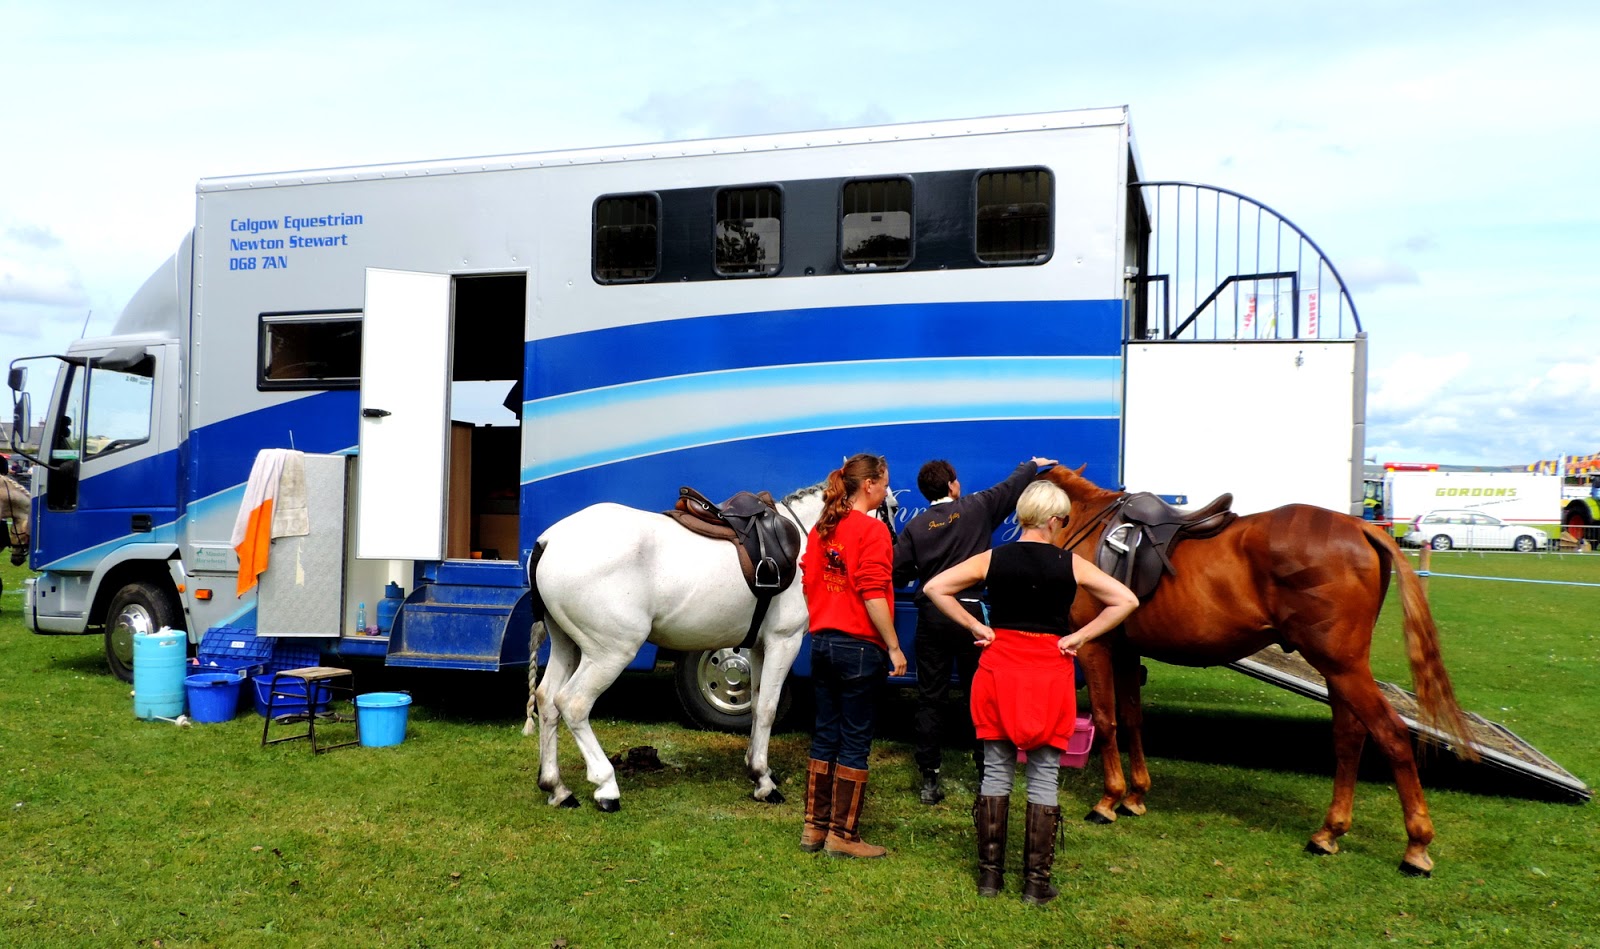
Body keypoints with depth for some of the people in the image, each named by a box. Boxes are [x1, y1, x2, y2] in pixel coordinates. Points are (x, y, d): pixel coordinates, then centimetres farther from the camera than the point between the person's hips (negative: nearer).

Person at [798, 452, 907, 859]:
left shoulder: (820, 529, 10)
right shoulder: (872, 528, -12)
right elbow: (873, 594, -19)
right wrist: (894, 647, -14)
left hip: (823, 643, 7)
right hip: (860, 646, -7)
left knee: (824, 736, 14)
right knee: (855, 741, 2)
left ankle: (814, 827, 21)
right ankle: (842, 834, 9)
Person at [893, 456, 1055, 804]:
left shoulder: (915, 527, 1)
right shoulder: (977, 508, -2)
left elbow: (898, 573, -2)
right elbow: (1013, 487, 12)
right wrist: (1032, 465, 32)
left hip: (931, 615, 2)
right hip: (971, 612, -2)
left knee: (930, 699, 7)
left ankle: (929, 780, 10)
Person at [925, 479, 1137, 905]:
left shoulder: (991, 559, -2)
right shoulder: (1072, 564, -4)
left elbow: (935, 588, -4)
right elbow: (1126, 601, -6)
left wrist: (975, 626, -1)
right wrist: (1079, 636, -4)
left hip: (999, 669, 2)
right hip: (1051, 674, -1)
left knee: (996, 772, 11)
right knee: (1044, 779, 7)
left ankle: (990, 873, 18)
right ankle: (1036, 881, 11)